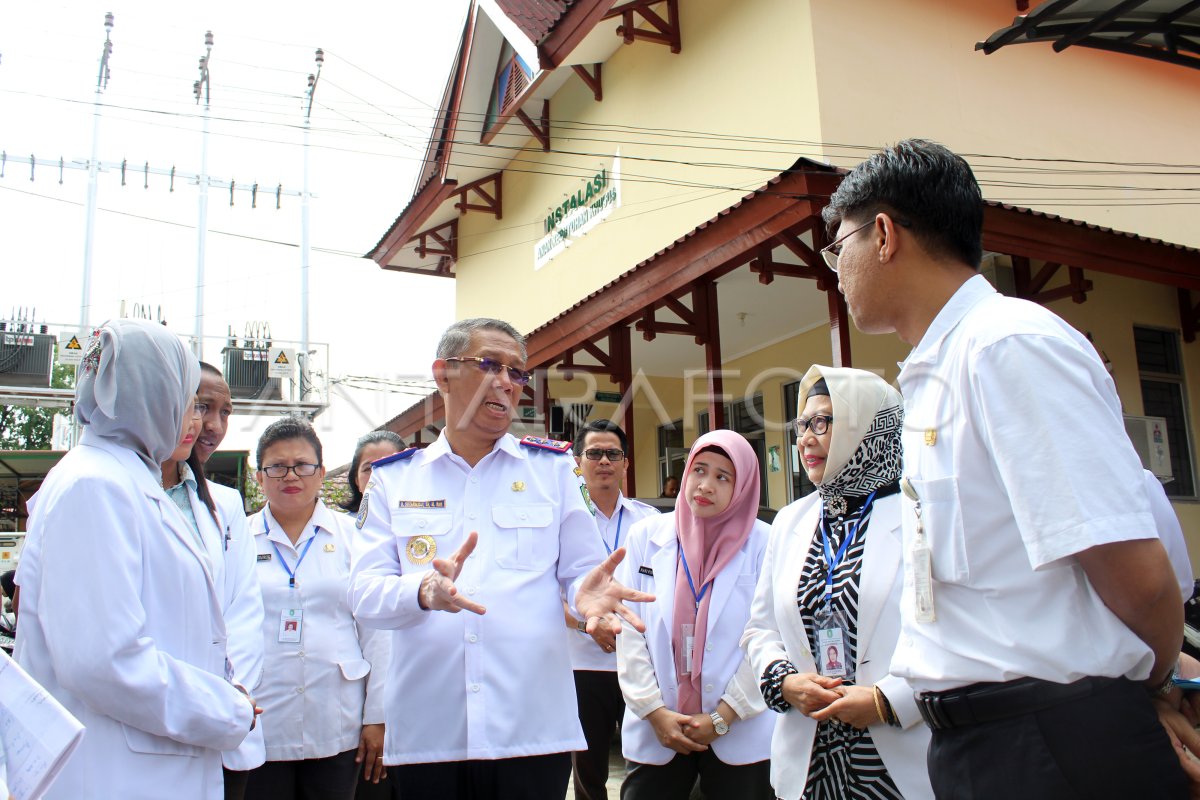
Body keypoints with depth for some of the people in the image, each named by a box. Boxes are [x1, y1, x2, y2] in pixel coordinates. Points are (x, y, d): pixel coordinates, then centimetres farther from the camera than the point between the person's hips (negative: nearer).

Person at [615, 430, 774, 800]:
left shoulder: (763, 544, -4)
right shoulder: (647, 536, 1)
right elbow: (629, 634, 0)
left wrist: (722, 719, -10)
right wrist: (655, 713, -6)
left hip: (741, 733, -1)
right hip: (656, 731, 1)